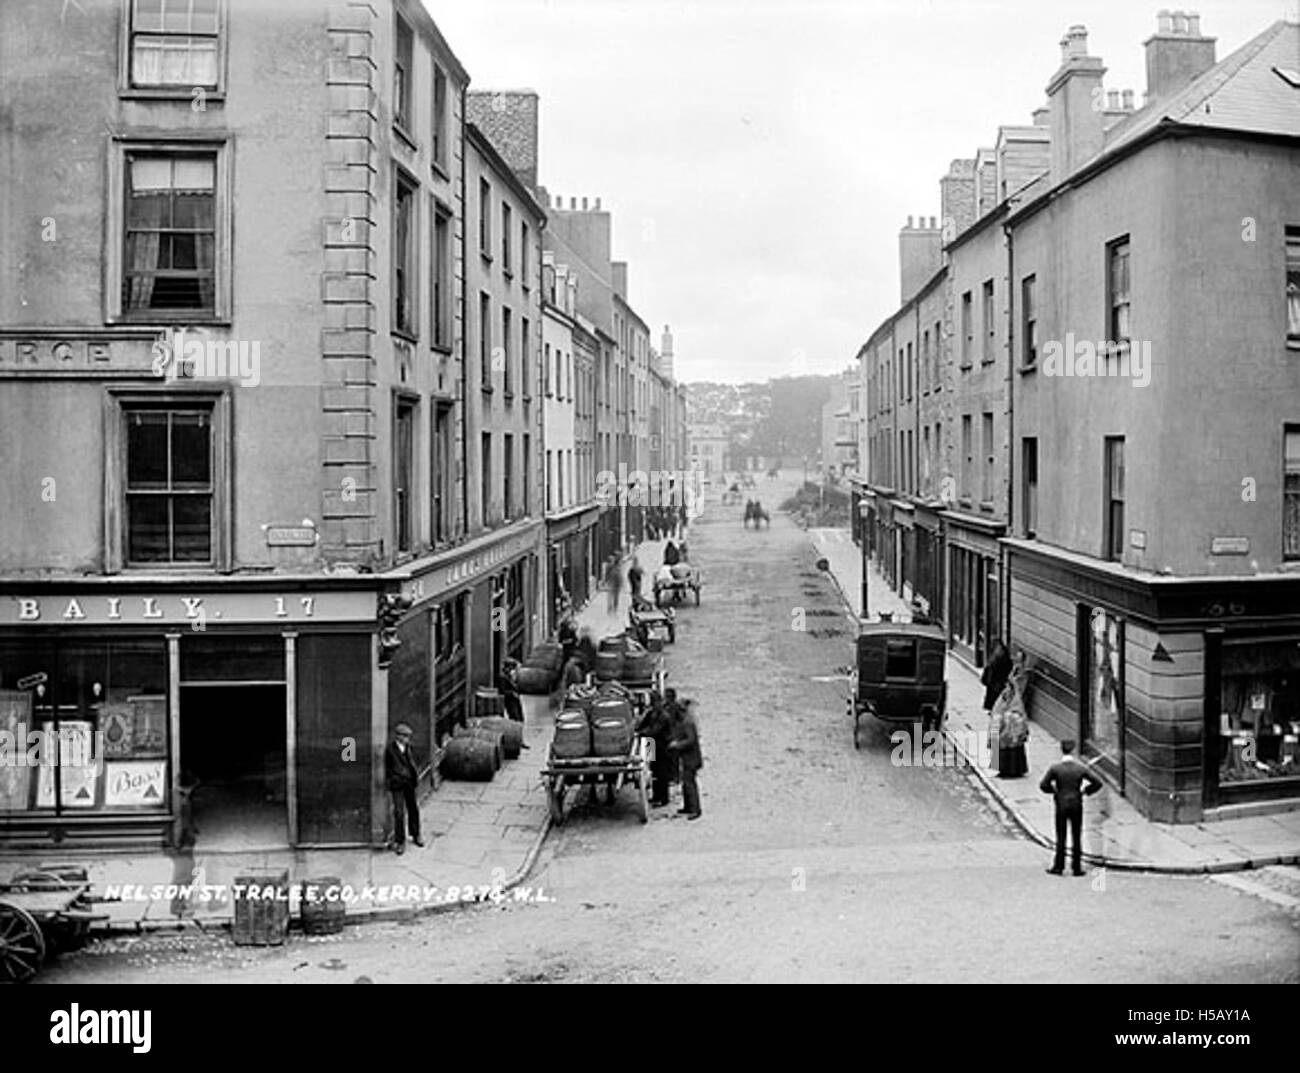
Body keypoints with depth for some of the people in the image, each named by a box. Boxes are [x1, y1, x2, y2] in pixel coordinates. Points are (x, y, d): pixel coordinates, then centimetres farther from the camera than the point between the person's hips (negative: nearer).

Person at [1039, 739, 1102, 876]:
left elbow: (1043, 785, -10)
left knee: (1061, 838, 8)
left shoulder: (1055, 768, -10)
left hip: (1061, 804, -1)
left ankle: (1058, 867, 10)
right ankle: (1076, 868, 10)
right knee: (1077, 837, 8)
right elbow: (1097, 783, -4)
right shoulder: (1081, 767, -7)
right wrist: (1085, 791, 7)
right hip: (1077, 805, 1)